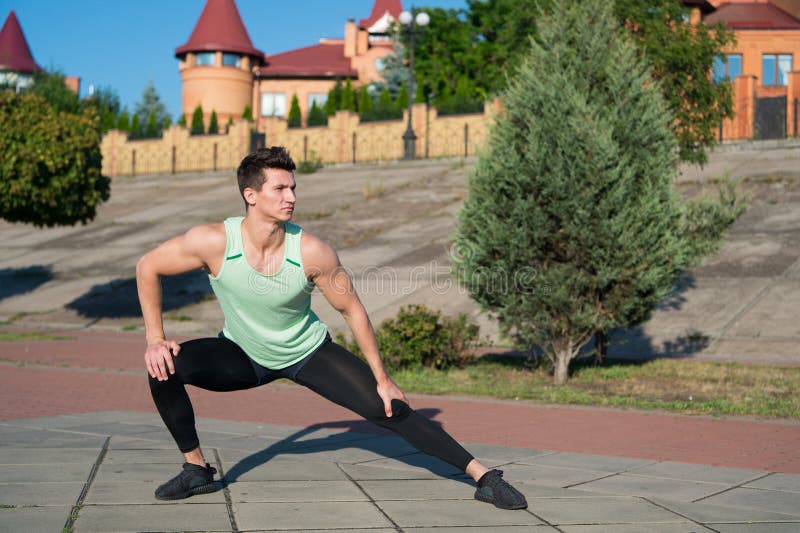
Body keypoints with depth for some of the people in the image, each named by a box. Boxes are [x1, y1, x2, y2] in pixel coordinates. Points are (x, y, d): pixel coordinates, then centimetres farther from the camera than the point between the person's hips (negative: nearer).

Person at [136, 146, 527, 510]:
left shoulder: (311, 252, -27)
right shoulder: (214, 242, -28)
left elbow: (352, 310, -12)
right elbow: (147, 267, -12)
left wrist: (381, 379, -9)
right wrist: (154, 338, -19)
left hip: (309, 354, -1)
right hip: (243, 356, 1)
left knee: (391, 409, -12)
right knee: (165, 367, -24)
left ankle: (482, 475, -1)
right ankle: (196, 470, -5)